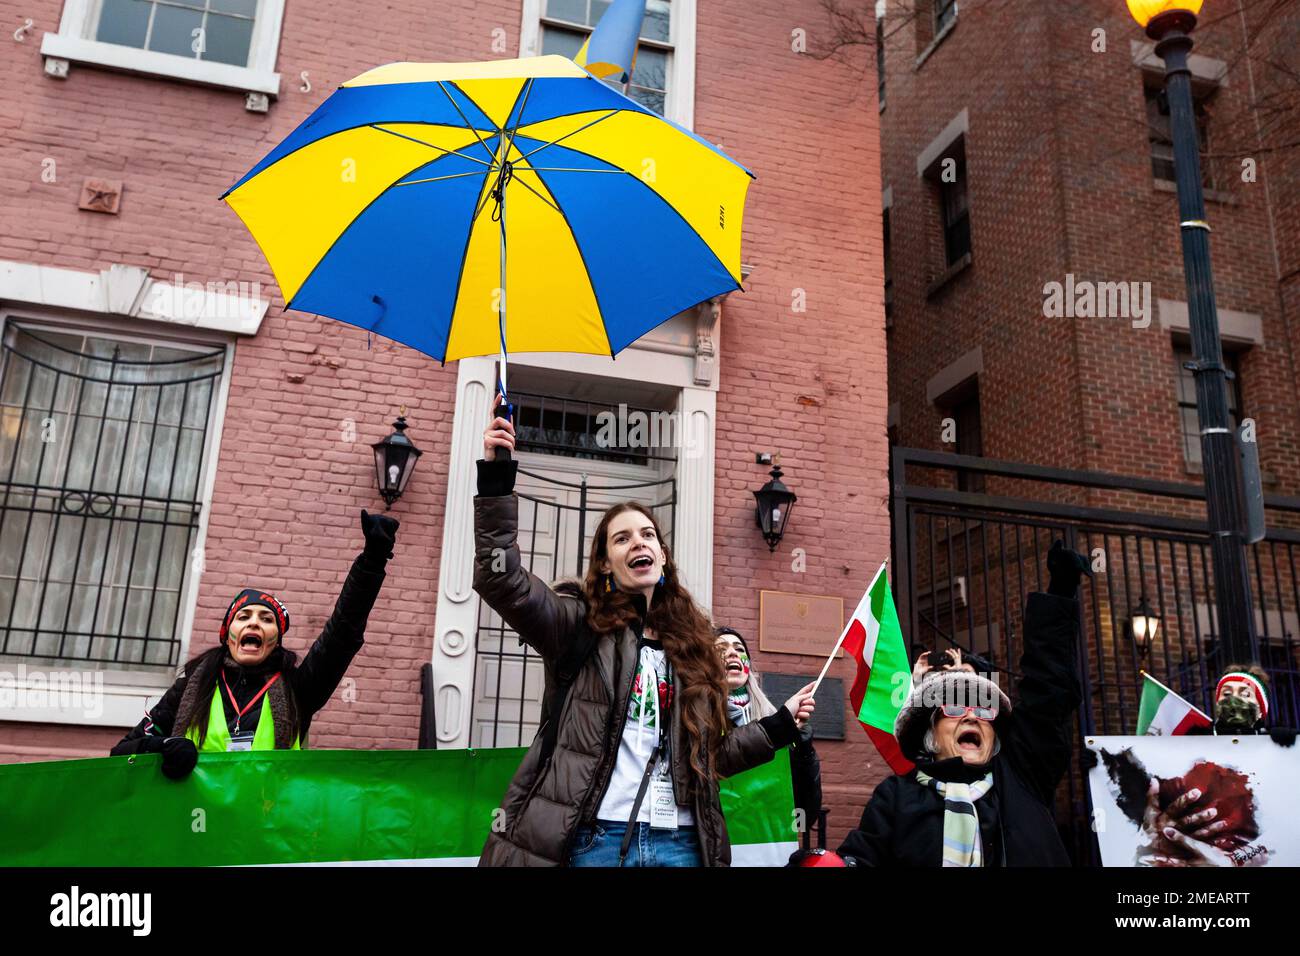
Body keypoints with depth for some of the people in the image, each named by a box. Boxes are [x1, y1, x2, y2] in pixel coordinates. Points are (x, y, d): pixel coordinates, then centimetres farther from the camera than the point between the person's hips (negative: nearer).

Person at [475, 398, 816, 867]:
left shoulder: (691, 643, 15)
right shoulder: (580, 623, 2)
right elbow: (499, 578, -15)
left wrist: (781, 726, 16)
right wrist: (496, 477, -19)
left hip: (679, 842, 4)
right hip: (595, 839, -4)